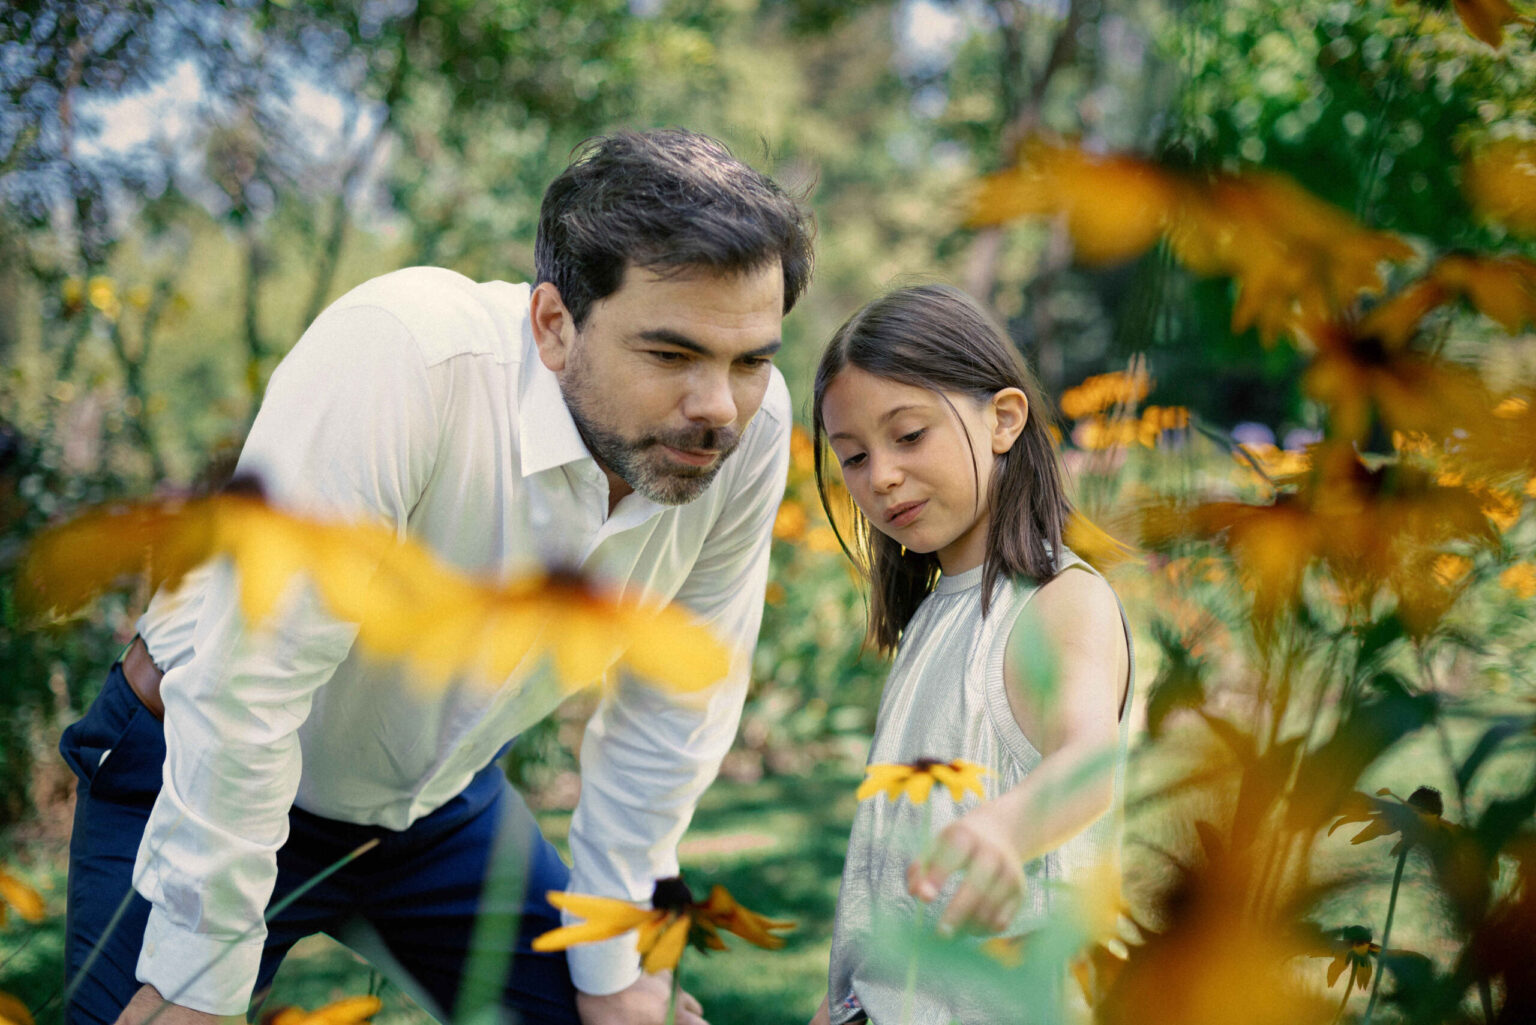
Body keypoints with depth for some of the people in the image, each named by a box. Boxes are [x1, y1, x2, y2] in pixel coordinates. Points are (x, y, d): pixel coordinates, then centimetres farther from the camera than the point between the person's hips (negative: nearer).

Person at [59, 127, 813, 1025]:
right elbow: (245, 688, -32)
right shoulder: (399, 356, -36)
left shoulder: (749, 424, -19)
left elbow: (673, 700, -7)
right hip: (200, 775, -4)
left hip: (446, 798, 4)